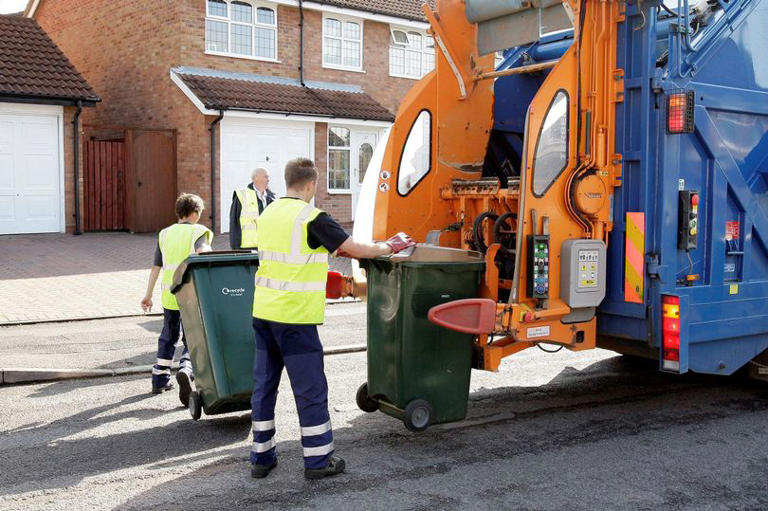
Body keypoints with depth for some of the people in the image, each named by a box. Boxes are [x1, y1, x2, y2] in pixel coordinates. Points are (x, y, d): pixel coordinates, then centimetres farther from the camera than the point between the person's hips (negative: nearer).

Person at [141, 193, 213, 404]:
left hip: (169, 294, 5)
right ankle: (185, 370, -25)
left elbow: (156, 267, 12)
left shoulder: (164, 234, 12)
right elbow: (202, 251, -26)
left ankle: (160, 379, 27)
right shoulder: (199, 231, -2)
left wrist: (148, 295, 15)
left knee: (168, 336, 22)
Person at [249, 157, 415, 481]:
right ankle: (318, 460, 13)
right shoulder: (312, 219, -12)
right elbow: (357, 250, -8)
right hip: (295, 317, -7)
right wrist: (390, 247, 8)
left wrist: (325, 251, 33)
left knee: (264, 384, 13)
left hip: (263, 311, 7)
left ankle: (261, 457, 22)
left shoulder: (269, 214, 12)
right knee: (310, 388, 4)